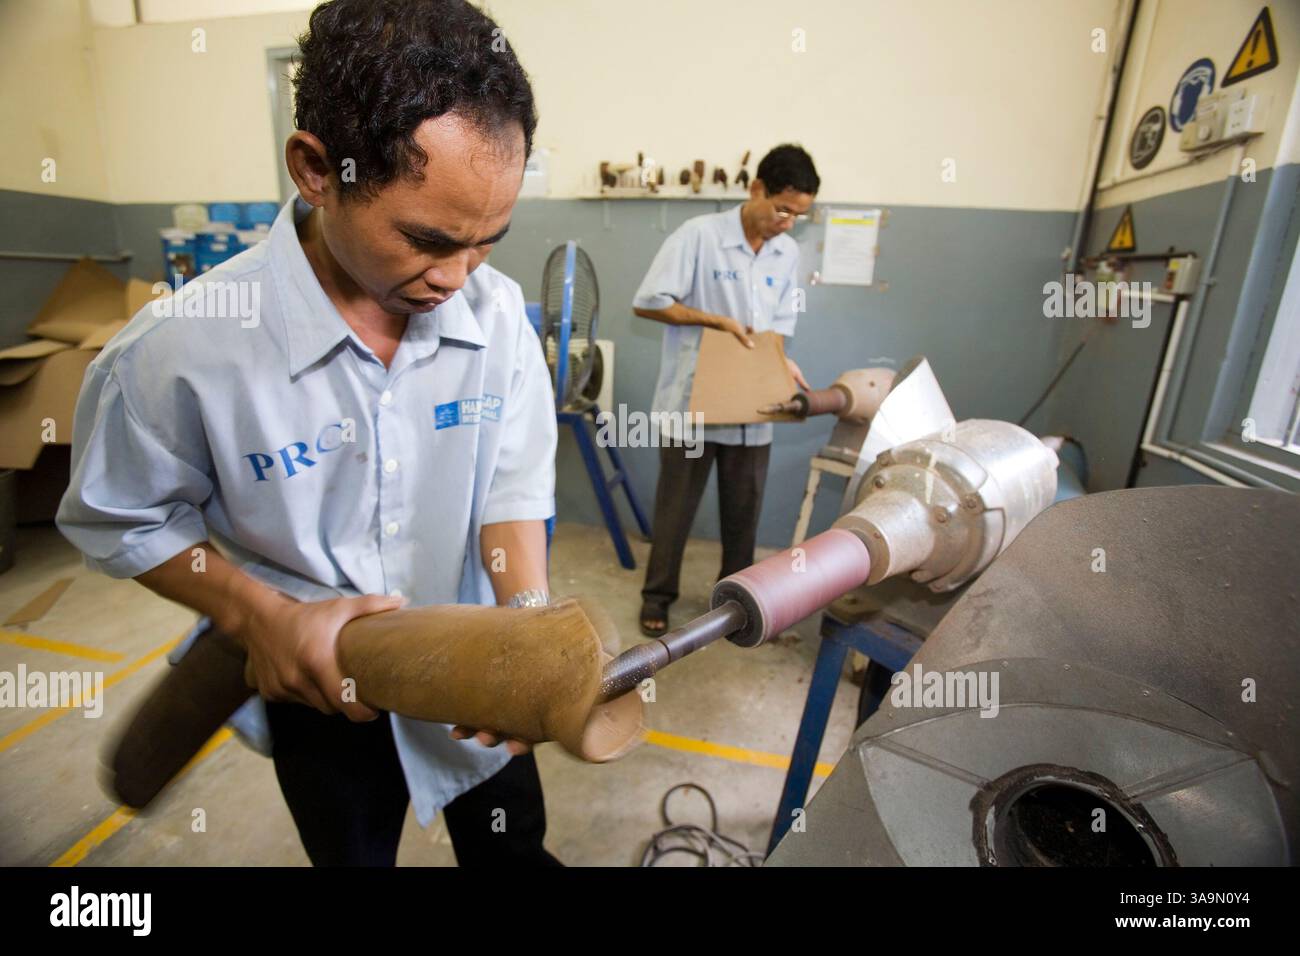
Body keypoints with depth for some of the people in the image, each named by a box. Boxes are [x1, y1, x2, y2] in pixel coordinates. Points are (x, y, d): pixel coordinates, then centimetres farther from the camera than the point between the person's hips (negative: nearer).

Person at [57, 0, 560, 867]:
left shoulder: (496, 311, -17)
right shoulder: (183, 347, -23)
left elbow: (515, 484, -12)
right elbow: (118, 521, -7)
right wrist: (261, 616, -22)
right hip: (319, 690, -1)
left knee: (516, 851, 27)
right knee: (353, 854, 31)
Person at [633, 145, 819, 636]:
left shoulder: (788, 253, 7)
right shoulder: (699, 234, -10)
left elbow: (778, 326, 13)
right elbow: (647, 302, -12)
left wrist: (781, 362, -8)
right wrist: (718, 321, -16)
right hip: (692, 401, -4)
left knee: (743, 509, 14)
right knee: (676, 504, 8)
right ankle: (657, 594, 26)